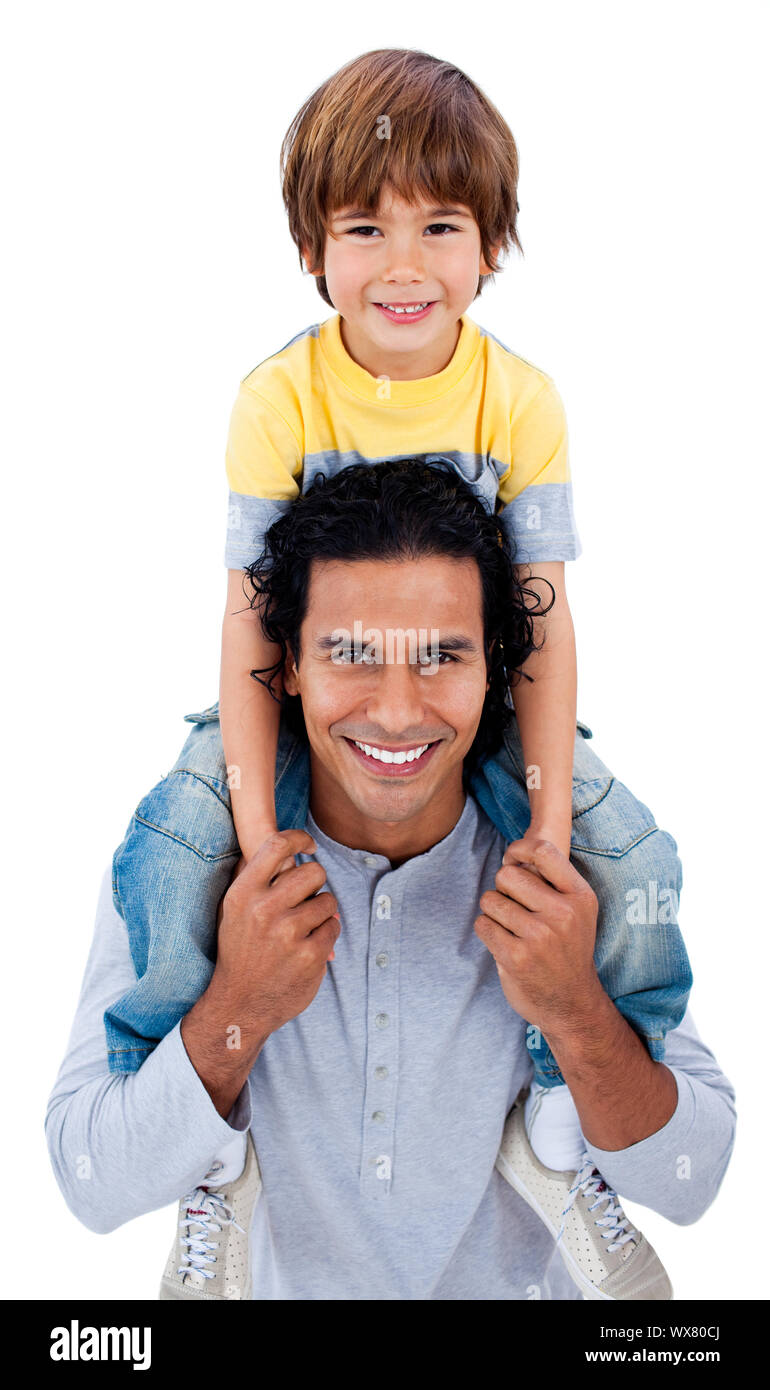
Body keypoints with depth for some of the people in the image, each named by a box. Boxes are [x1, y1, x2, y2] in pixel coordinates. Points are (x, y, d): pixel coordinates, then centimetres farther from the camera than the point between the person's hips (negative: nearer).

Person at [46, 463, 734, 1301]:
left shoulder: (585, 849, -12)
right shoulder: (181, 849, -13)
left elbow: (691, 1184, -9)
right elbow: (94, 1186, -12)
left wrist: (575, 1010, -25)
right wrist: (237, 1012, -26)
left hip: (535, 1286, 1)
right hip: (275, 1285, 0)